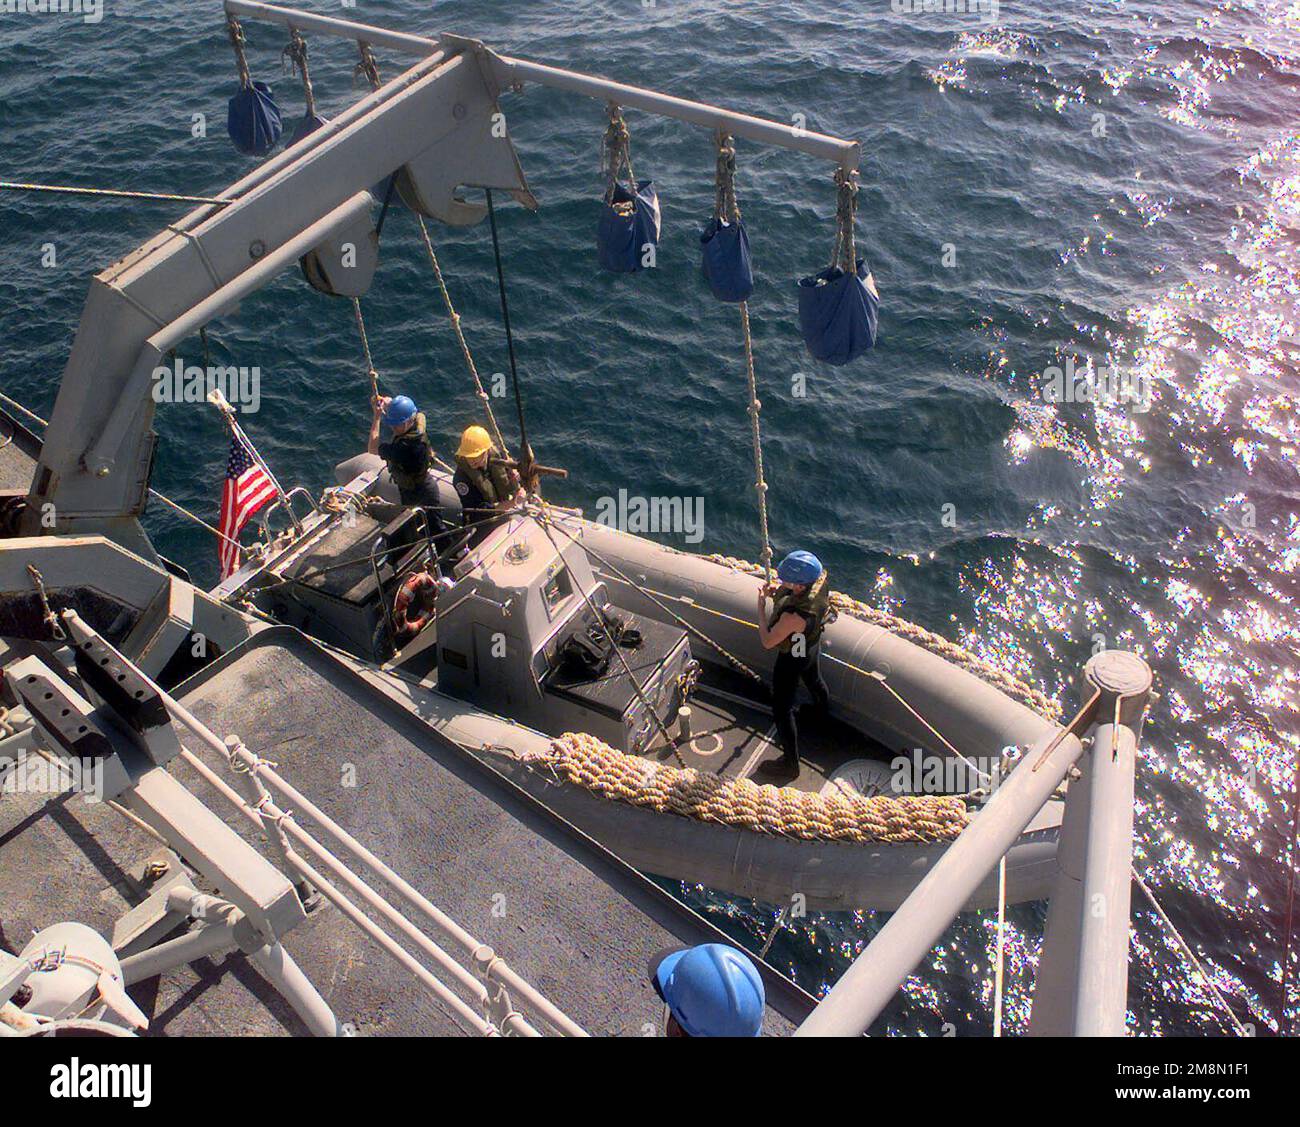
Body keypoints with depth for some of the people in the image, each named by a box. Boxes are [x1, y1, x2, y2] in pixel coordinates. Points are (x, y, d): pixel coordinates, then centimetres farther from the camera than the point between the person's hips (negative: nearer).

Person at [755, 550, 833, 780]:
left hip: (792, 659, -8)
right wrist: (778, 593, -15)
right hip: (812, 647, 8)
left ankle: (790, 763, 26)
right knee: (814, 680, 38)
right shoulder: (820, 580, -25)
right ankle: (823, 709, 70)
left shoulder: (793, 616, -46)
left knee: (782, 709, 11)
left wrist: (761, 604, -25)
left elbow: (767, 642, -30)